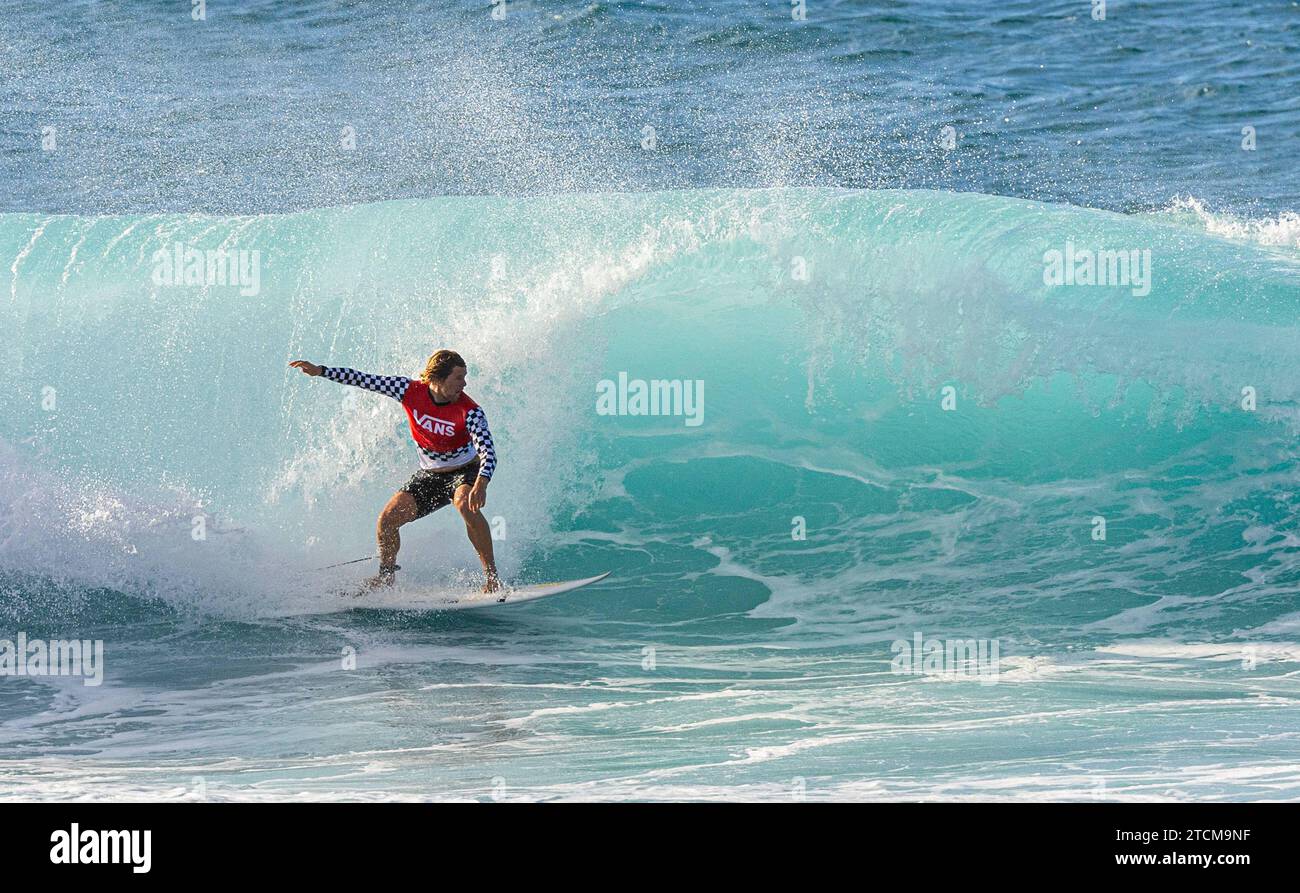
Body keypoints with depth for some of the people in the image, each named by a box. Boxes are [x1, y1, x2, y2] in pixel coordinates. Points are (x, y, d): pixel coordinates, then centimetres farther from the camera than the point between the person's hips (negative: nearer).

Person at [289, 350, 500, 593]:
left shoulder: (470, 411, -26)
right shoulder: (411, 391, -16)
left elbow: (488, 452, -36)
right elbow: (366, 380, -8)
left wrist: (481, 484, -56)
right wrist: (320, 371, -10)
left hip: (465, 472, -4)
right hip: (428, 475, 4)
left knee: (466, 504, -37)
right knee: (387, 520, -11)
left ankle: (492, 577, -29)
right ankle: (386, 575, 16)